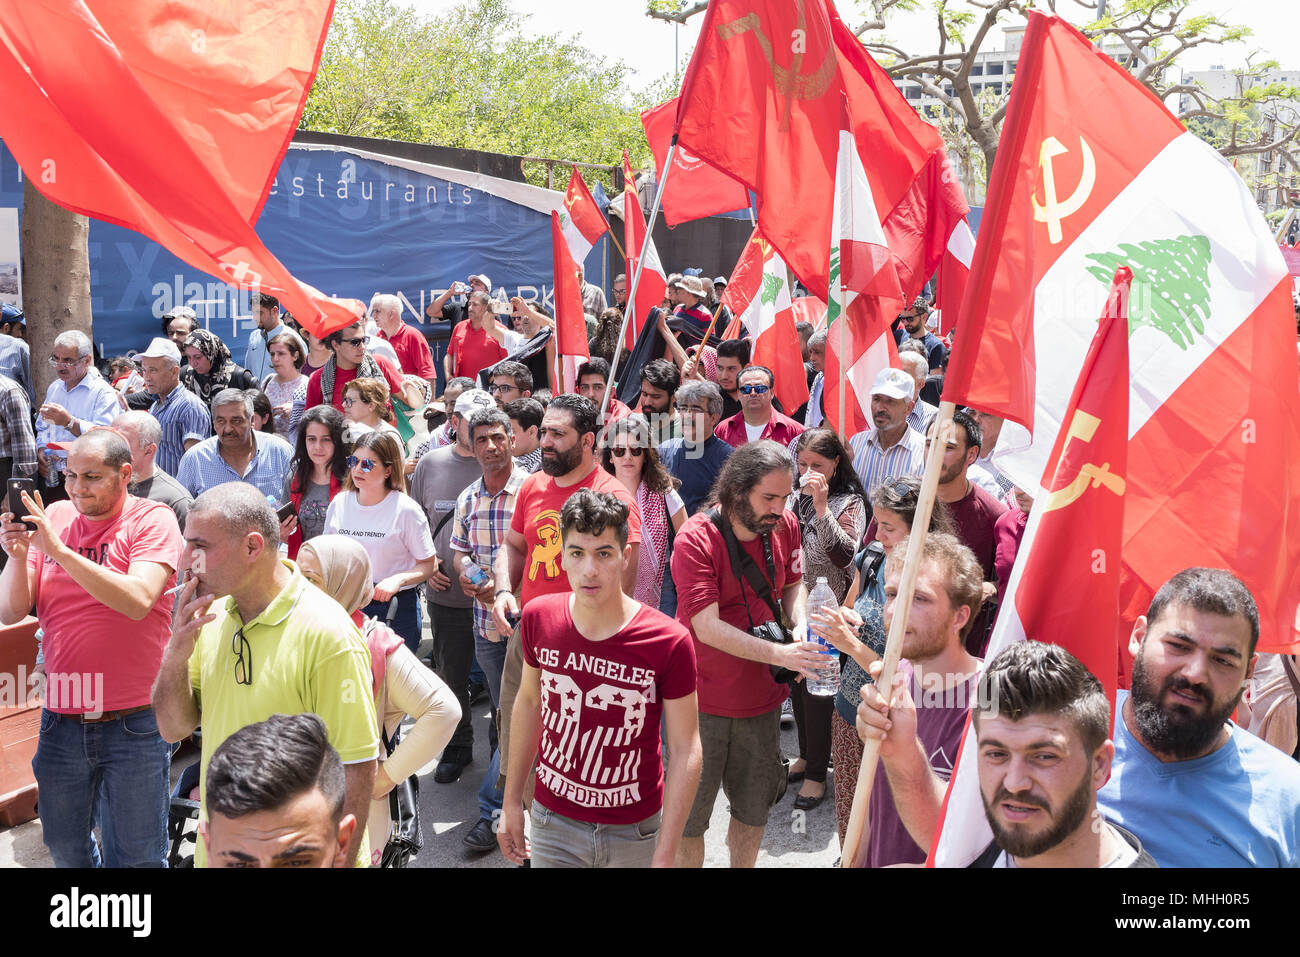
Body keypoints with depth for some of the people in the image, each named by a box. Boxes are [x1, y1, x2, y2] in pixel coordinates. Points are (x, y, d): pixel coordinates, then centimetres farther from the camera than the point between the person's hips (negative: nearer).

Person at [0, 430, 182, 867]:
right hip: (61, 722, 4)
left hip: (133, 726, -4)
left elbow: (138, 601, -23)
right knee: (64, 848, 18)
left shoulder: (152, 519, -7)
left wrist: (60, 551, -24)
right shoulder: (53, 517, 4)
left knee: (135, 856, 7)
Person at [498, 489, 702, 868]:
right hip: (553, 821, 2)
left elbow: (685, 752, -13)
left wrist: (664, 858, -15)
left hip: (635, 832, -2)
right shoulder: (538, 618, -10)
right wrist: (512, 801, 10)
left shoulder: (670, 643, -20)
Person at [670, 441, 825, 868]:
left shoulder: (784, 526, -2)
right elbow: (708, 627, -24)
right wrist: (779, 653, -32)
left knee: (755, 808, 18)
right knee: (688, 817, 5)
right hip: (705, 701, -5)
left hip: (763, 696, 5)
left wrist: (798, 624, -5)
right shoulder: (695, 539, -20)